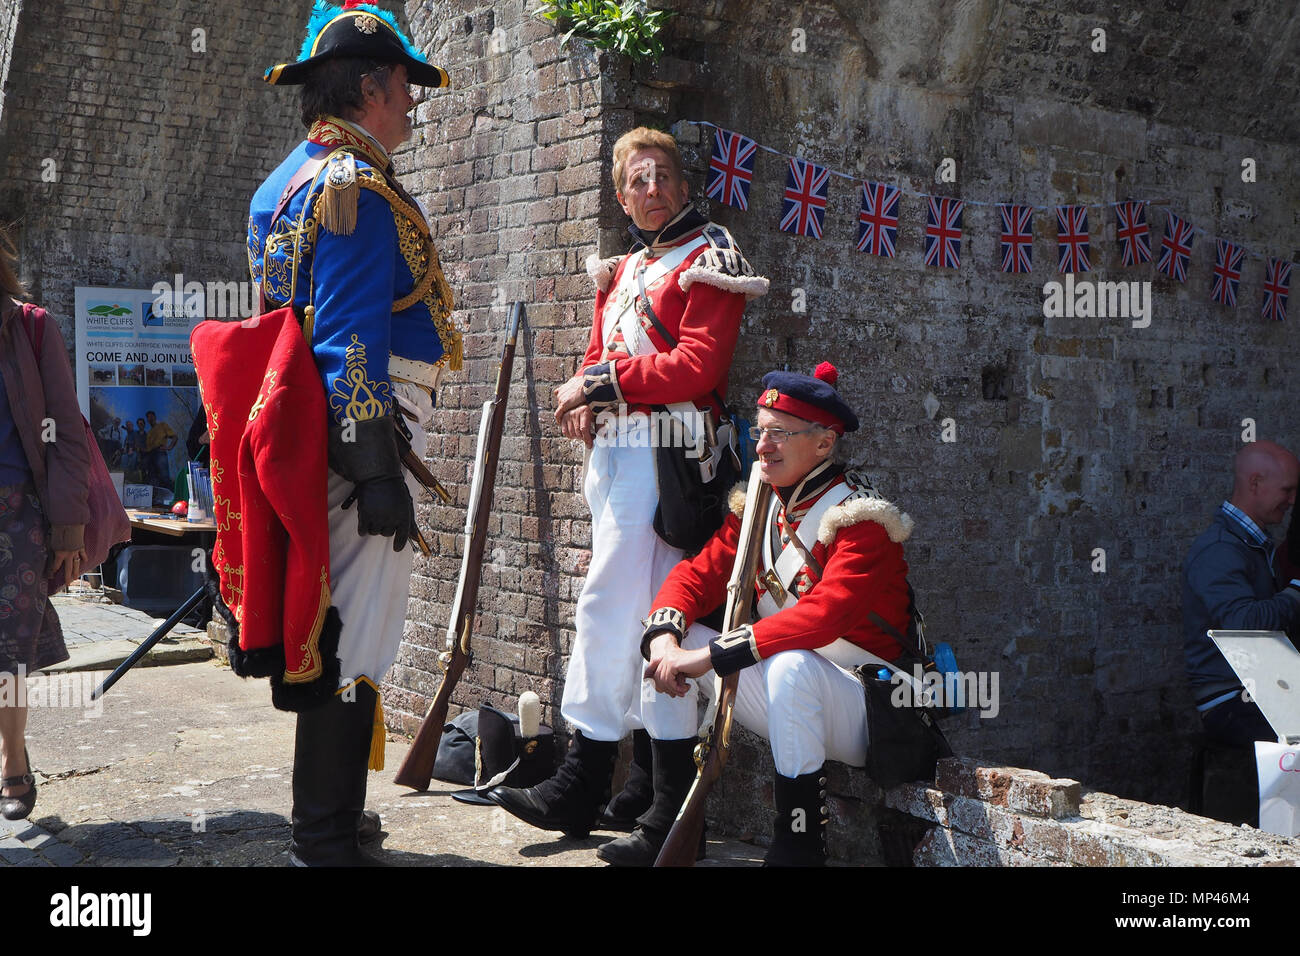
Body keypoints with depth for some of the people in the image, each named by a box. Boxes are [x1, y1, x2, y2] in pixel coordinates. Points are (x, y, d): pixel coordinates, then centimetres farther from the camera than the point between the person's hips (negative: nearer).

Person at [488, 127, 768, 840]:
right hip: (612, 449, 8)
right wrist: (584, 398, -1)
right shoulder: (619, 272, 23)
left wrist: (603, 381, -13)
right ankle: (653, 785, 15)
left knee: (611, 602, -13)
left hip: (663, 452, -8)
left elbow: (698, 365, -15)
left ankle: (580, 788, -8)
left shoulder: (708, 260, -3)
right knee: (646, 609, 9)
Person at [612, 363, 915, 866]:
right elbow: (698, 573, 4)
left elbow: (824, 615, -31)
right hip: (780, 694, 7)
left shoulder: (860, 517, -17)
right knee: (665, 641, -4)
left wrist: (711, 654, -33)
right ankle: (668, 822, 0)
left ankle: (798, 849, -25)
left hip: (857, 708, -7)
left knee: (790, 665, -38)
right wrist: (664, 634, -19)